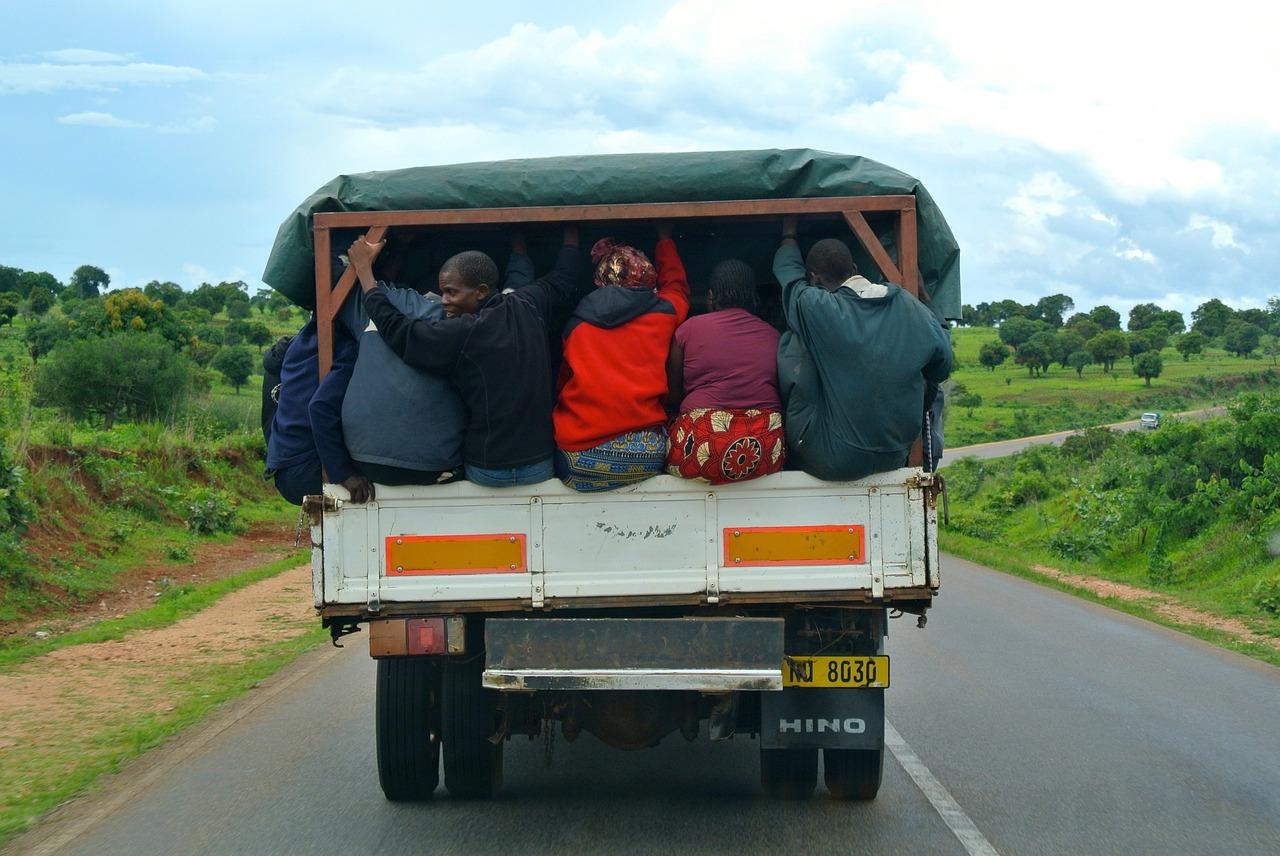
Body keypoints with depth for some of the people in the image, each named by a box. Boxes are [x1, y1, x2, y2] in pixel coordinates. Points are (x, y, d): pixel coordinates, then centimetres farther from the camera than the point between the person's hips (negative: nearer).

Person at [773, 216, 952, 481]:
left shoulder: (814, 308, -14)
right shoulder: (911, 308, -2)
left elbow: (788, 272, 8)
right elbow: (940, 370, 11)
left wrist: (789, 236, 29)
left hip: (831, 462, -4)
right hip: (895, 457, 4)